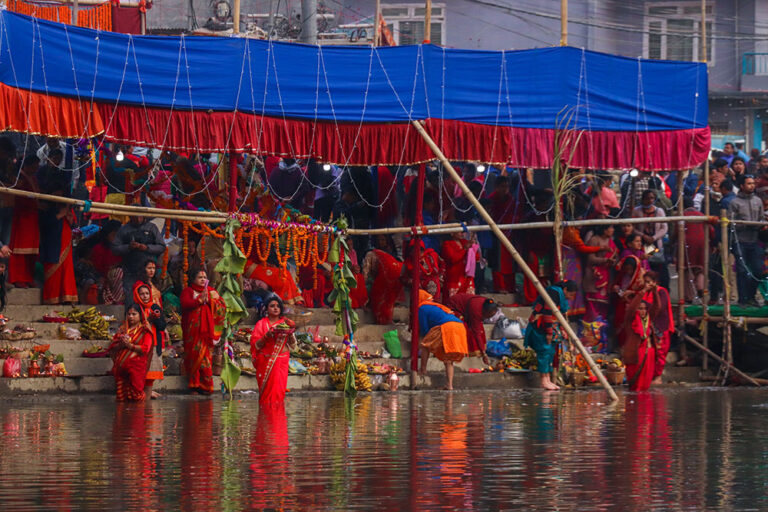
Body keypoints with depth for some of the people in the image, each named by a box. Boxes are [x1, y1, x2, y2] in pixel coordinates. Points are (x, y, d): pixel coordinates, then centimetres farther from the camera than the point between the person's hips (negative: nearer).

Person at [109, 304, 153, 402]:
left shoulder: (144, 331, 5)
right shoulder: (122, 330, 20)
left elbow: (145, 349, -8)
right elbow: (112, 348, 14)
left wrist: (129, 345, -11)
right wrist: (121, 345, -6)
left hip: (136, 365, -5)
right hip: (121, 366, 5)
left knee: (136, 397, -12)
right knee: (122, 397, -4)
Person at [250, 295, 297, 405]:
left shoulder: (285, 323, 10)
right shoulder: (261, 324, 4)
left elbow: (293, 345, 7)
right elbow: (256, 345, -3)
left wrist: (290, 333, -12)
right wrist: (267, 336, -19)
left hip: (281, 362, 2)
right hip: (266, 362, -1)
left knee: (279, 390, -6)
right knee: (268, 391, -7)